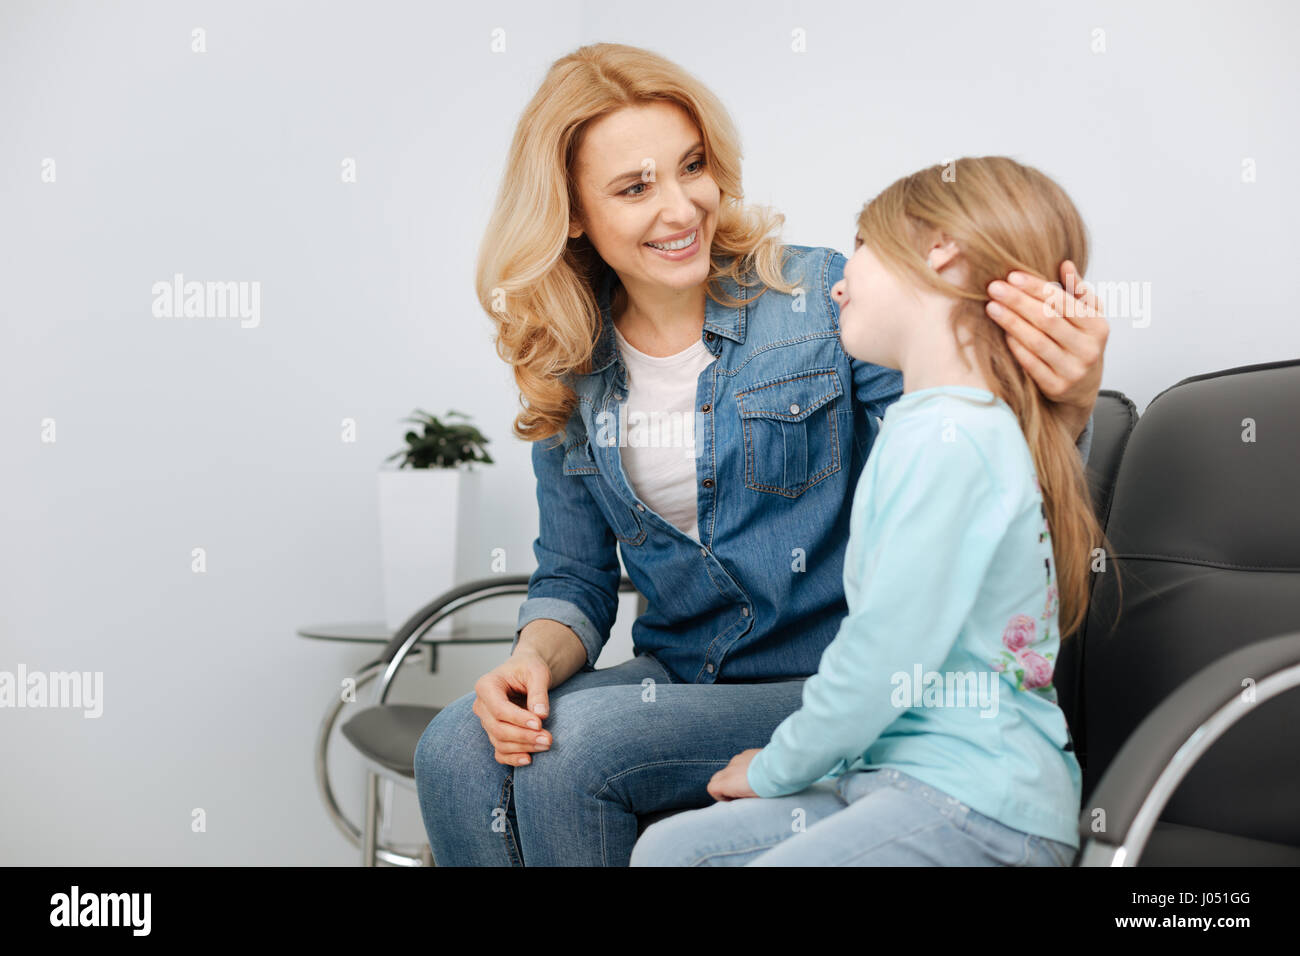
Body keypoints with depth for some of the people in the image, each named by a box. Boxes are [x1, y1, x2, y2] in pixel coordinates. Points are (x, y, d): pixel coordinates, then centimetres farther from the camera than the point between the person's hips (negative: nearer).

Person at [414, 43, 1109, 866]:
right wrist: (534, 660, -12)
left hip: (836, 687, -4)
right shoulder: (570, 372, 5)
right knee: (456, 751, -21)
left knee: (571, 744, -25)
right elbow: (573, 578, 10)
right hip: (681, 677, 4)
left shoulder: (823, 297, -9)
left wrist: (1069, 406, -32)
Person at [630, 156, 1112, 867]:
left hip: (979, 807, -10)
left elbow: (884, 660, -19)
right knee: (668, 847, 4)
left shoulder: (947, 438, -18)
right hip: (905, 777, 10)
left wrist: (776, 769, -3)